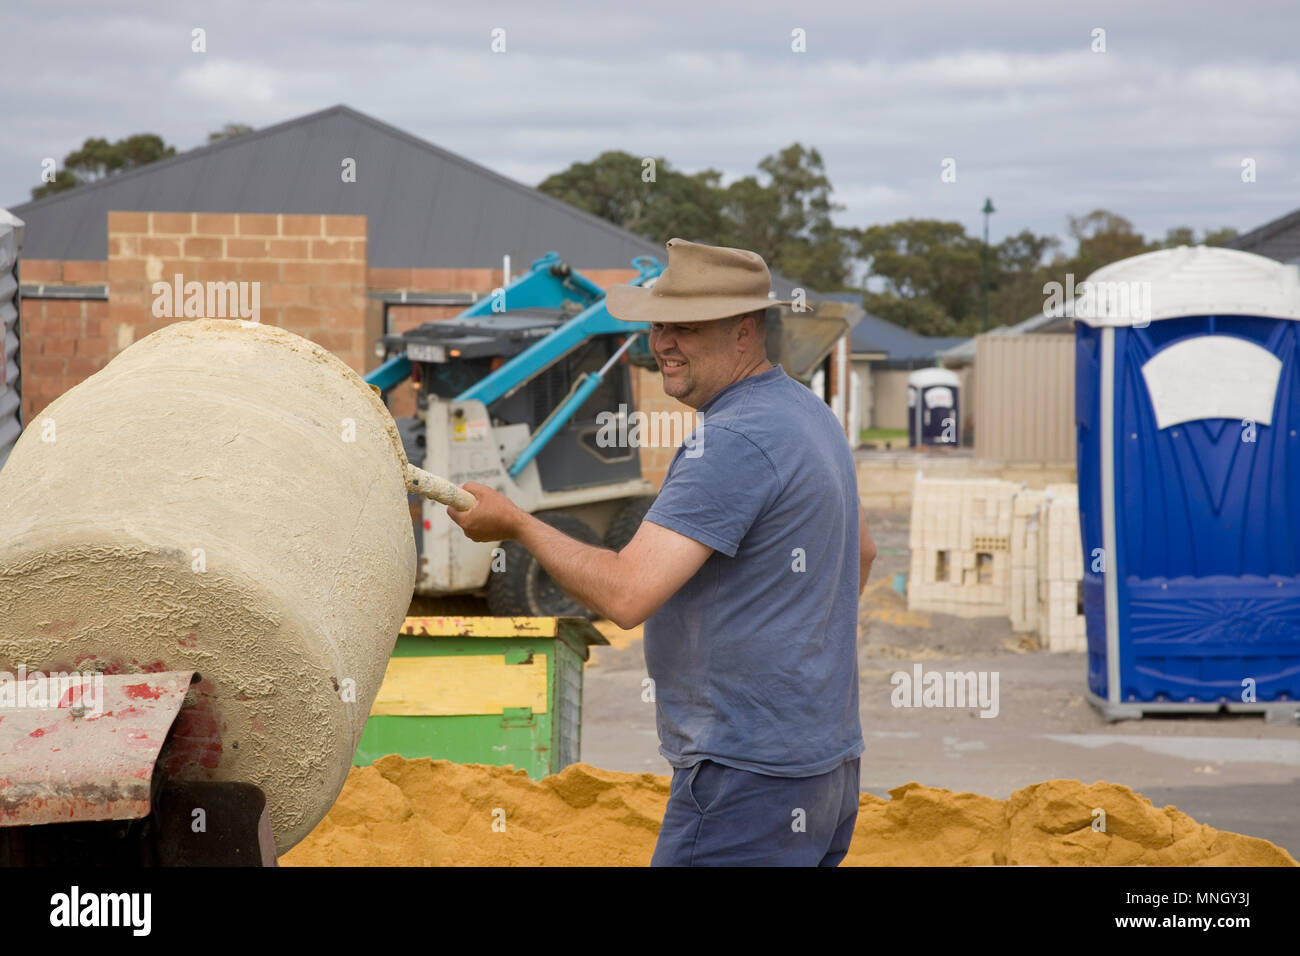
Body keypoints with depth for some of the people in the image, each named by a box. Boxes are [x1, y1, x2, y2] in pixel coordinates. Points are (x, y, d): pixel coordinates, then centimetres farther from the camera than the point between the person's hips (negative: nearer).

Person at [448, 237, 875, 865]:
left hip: (748, 777, -10)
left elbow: (626, 593, -26)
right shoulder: (810, 413, 14)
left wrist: (515, 524, -14)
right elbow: (859, 552, 30)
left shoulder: (733, 442, -20)